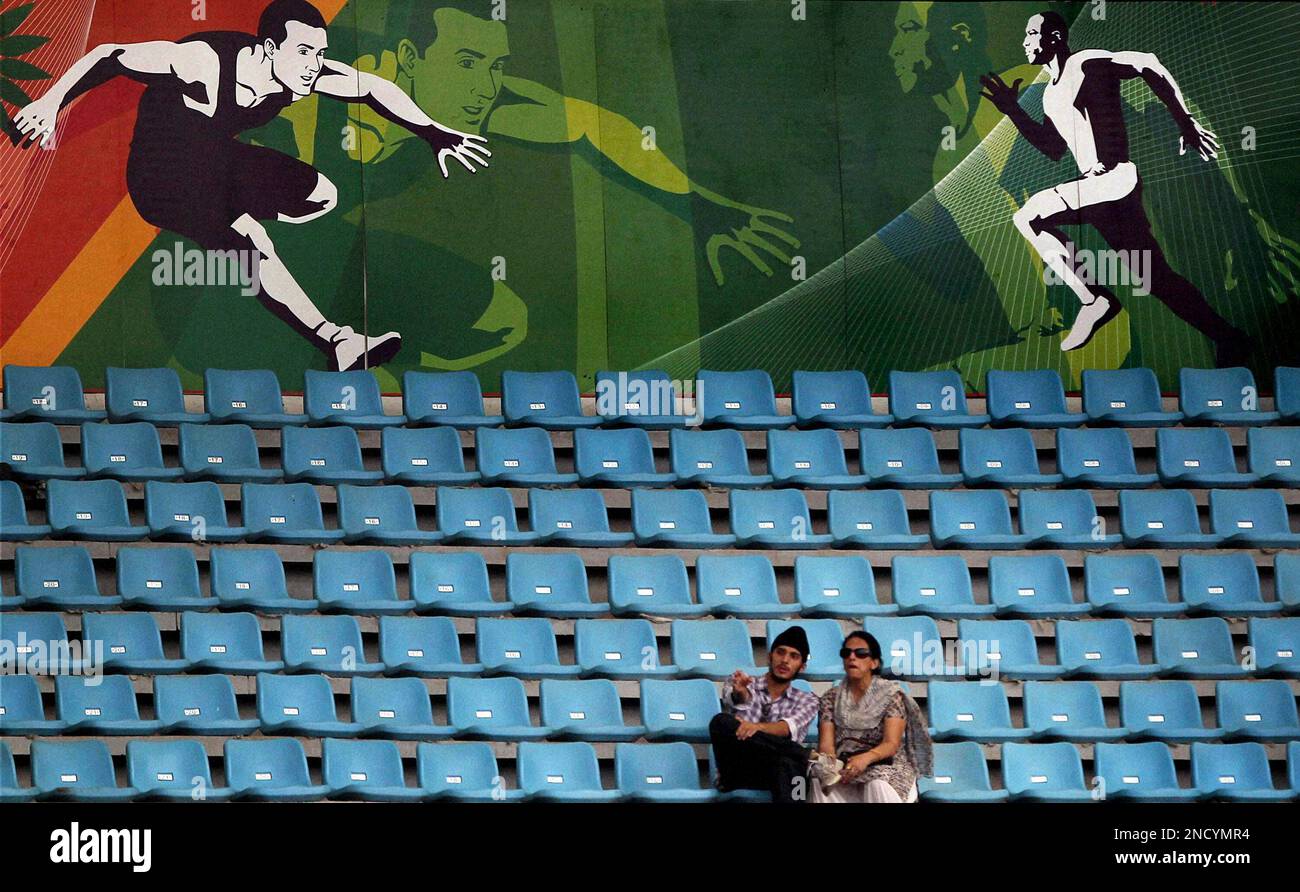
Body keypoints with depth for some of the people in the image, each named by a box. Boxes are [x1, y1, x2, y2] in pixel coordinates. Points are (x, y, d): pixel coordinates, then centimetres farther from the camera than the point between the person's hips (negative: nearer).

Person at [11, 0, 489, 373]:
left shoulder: (304, 72, -13)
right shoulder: (206, 61, -30)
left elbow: (374, 88, 4)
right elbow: (110, 56, -25)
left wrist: (435, 134, 1)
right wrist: (51, 102, -33)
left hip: (220, 162, 8)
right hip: (163, 174, -8)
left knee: (322, 194, 3)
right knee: (253, 243, -28)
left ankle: (214, 229, -1)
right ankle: (335, 342, -29)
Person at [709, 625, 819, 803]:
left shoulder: (806, 700, 16)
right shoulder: (739, 683, 17)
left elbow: (788, 728, -8)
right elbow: (733, 698, -9)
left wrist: (758, 727, -31)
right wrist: (740, 693, -36)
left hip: (773, 773, 0)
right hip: (737, 769, 0)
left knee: (786, 764, -38)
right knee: (721, 721, -30)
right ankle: (804, 755, -32)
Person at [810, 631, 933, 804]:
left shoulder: (891, 694, -2)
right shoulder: (831, 698, 8)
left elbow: (892, 744, -14)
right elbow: (826, 744, -3)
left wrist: (866, 758, -36)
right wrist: (827, 763, -28)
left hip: (887, 768, -3)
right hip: (844, 772, 3)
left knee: (877, 786, -38)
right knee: (818, 782, -30)